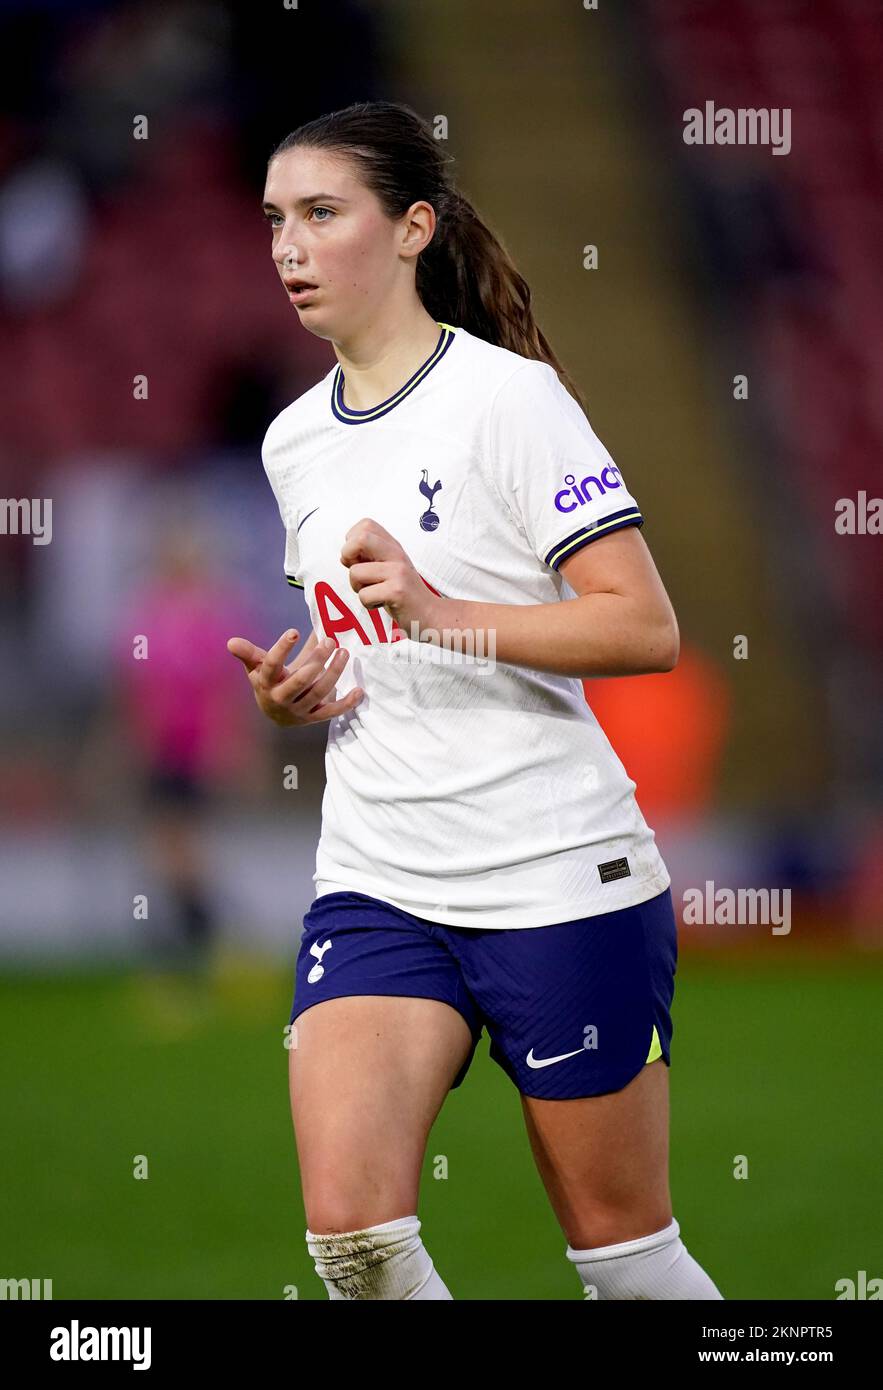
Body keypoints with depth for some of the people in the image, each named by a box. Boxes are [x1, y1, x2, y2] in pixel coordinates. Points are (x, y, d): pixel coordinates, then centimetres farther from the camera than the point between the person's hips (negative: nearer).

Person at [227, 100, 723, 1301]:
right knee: (349, 1229, -13)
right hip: (376, 883, 6)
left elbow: (647, 628, -15)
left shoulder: (507, 394, -9)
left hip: (560, 876, -6)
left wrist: (445, 615, -23)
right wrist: (297, 693, 4)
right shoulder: (294, 442, 12)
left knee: (622, 1246, 3)